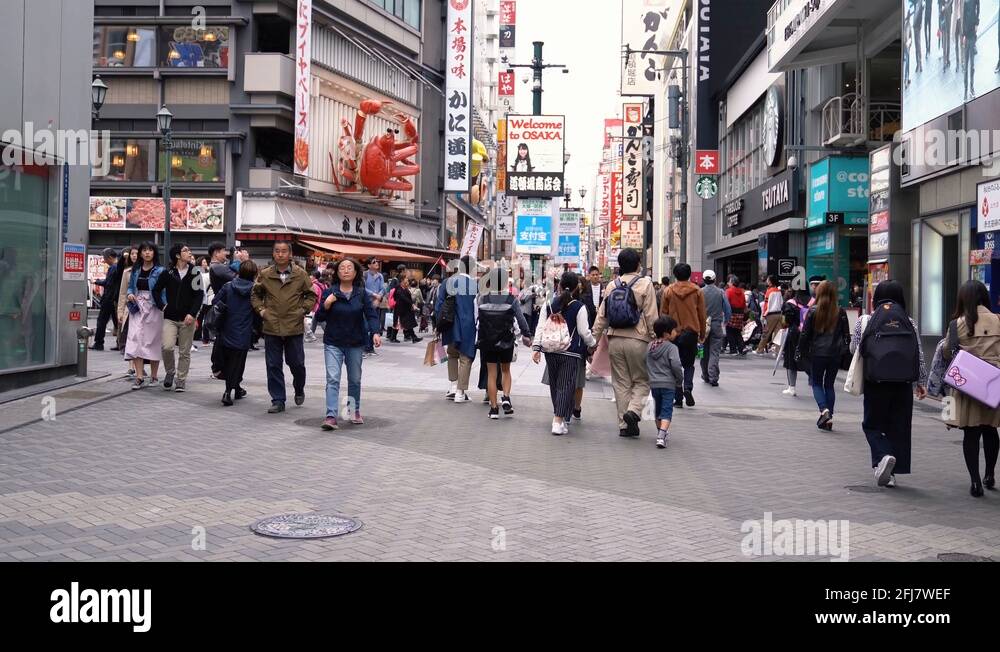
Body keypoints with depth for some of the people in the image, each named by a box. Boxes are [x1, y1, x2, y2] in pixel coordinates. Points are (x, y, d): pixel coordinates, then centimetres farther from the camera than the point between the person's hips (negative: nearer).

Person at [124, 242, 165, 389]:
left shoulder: (159, 271, -2)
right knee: (136, 340, -7)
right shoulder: (135, 270, 11)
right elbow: (130, 286, 19)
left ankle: (153, 377, 15)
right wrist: (130, 294, -2)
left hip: (153, 309, -3)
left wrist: (163, 305, -20)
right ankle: (139, 378, -6)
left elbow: (163, 291, -5)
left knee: (153, 342, 3)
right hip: (137, 309, 4)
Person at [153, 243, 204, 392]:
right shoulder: (168, 273, 2)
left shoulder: (194, 272, 1)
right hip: (170, 317, 0)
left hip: (187, 318, 0)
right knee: (167, 346, -16)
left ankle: (182, 381, 14)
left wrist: (192, 314, -13)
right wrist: (162, 306, 3)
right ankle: (170, 372, 10)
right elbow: (156, 290, 13)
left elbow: (199, 295, -3)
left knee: (184, 352, 3)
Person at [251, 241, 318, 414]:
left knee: (296, 363, 7)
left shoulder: (300, 274, -1)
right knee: (273, 365, 3)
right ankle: (278, 400, 13)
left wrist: (303, 309, -3)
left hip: (294, 327, -1)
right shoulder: (265, 275, 2)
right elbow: (256, 294, 17)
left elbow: (311, 295, 9)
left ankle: (299, 390, 36)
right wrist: (260, 309, 2)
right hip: (271, 327, 1)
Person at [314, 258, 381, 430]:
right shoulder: (329, 292, -2)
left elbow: (371, 314, -8)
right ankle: (331, 416, -16)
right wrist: (326, 305, -19)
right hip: (333, 343, -1)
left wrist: (375, 332, -24)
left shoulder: (362, 293, -1)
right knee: (333, 379, -12)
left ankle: (354, 411, 32)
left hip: (356, 343, 2)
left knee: (355, 379, 14)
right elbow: (319, 317, 0)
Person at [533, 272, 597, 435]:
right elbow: (584, 332, -4)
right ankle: (558, 422, -11)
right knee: (566, 386, -3)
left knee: (554, 384, 16)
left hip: (551, 351, 4)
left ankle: (559, 415, 30)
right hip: (571, 354, -4)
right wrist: (593, 343, 15)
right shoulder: (579, 307, -7)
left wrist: (537, 348, 7)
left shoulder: (548, 305, 3)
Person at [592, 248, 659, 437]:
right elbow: (651, 316, -8)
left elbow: (601, 316, 8)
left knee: (621, 383, 10)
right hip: (637, 340, -4)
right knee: (642, 380, 10)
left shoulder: (612, 286, 8)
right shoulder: (645, 284, -4)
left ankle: (624, 425, 11)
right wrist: (655, 340, -3)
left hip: (615, 340, 4)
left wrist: (594, 340, 13)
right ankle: (633, 411, -13)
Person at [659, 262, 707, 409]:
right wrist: (702, 334, 13)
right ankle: (688, 388, -10)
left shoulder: (668, 291, -1)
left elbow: (663, 313, 3)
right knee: (689, 363, 14)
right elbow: (702, 315, 4)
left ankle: (678, 398, 7)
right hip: (691, 332, 0)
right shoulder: (697, 291, 0)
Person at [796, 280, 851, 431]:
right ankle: (828, 419, 11)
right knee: (829, 385, 13)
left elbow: (805, 334, -4)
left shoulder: (813, 312, -7)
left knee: (817, 383, 11)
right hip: (835, 355, 2)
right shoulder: (841, 313, -1)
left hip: (817, 354, -2)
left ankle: (824, 409, -13)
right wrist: (844, 351, 12)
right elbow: (846, 335, 3)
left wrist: (801, 352, 5)